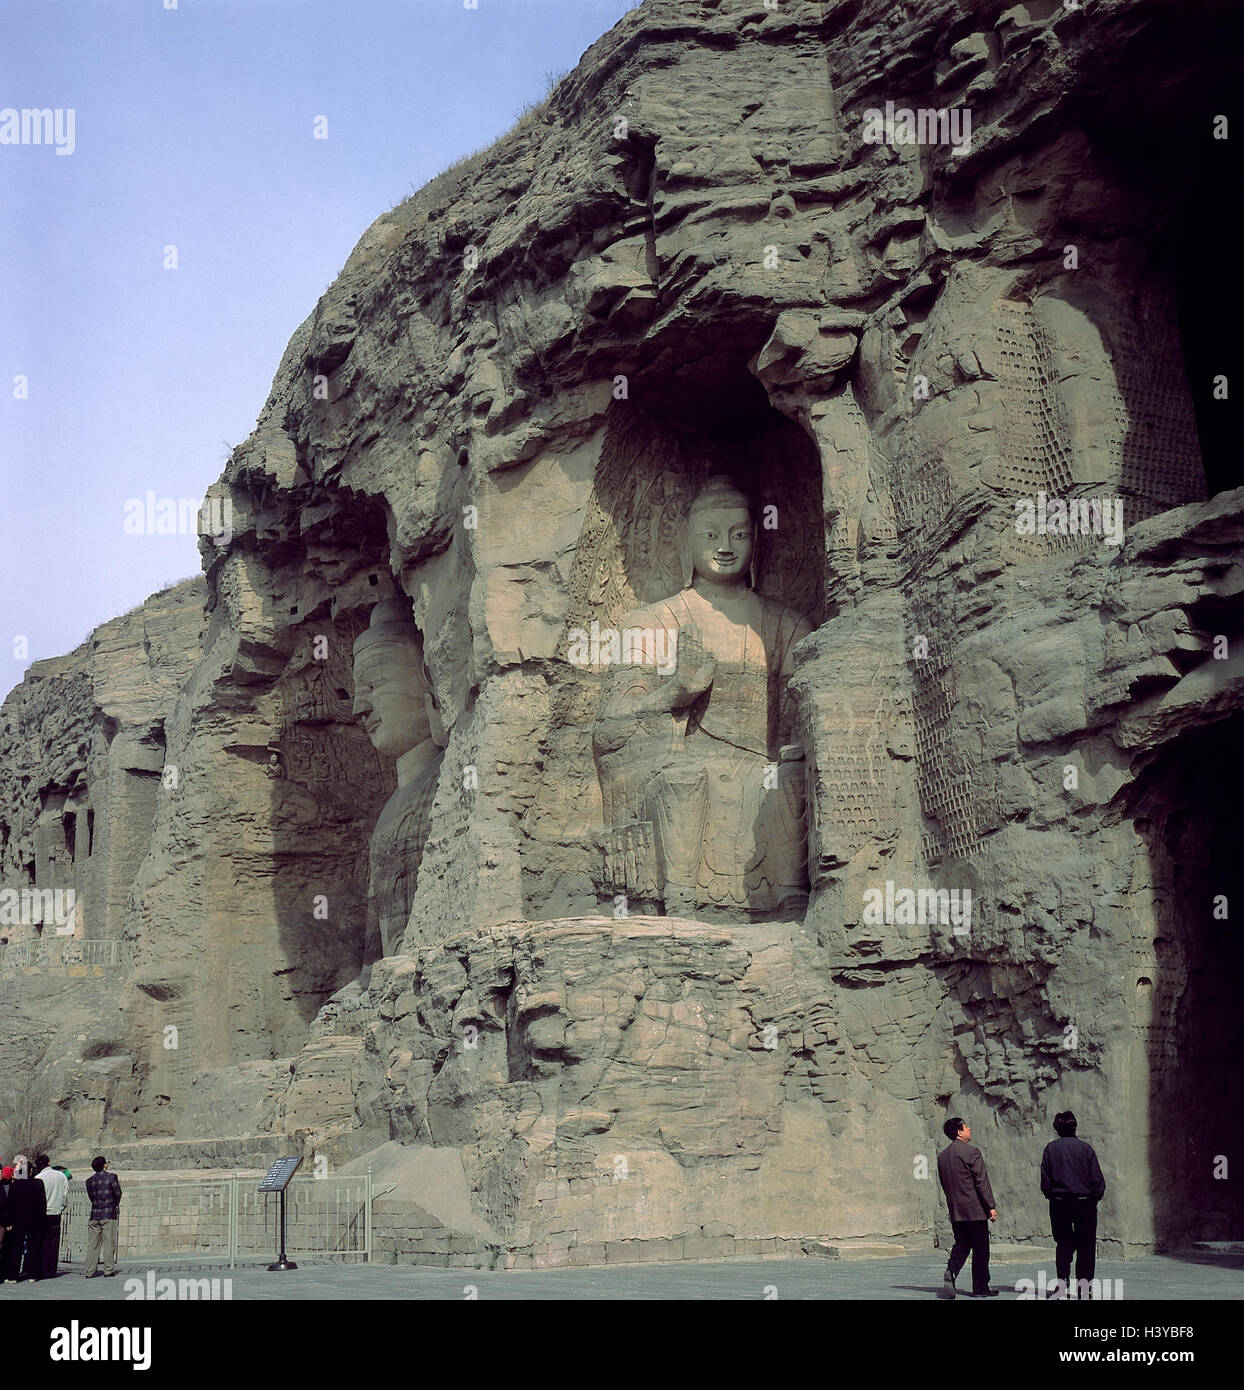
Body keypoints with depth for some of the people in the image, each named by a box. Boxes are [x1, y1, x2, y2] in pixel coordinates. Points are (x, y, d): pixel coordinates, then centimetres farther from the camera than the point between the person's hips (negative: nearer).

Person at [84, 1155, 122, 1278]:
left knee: (92, 1244, 6)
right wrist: (116, 1205, 14)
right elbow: (118, 1193, -4)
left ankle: (90, 1271, 4)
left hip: (94, 1214, 4)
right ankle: (109, 1270, 1)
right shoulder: (112, 1177, -5)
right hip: (109, 1214, -4)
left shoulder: (90, 1181, 8)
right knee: (109, 1243, 1)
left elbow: (91, 1197, 11)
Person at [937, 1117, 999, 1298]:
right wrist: (991, 1206, -11)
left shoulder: (942, 1156, 10)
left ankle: (951, 1272, -11)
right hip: (974, 1209, -6)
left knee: (961, 1244, 13)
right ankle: (980, 1288, 7)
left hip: (955, 1210, 6)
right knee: (980, 1248, 3)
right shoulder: (972, 1152, -12)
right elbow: (982, 1182, -14)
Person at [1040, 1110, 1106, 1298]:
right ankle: (1084, 1280, 5)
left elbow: (1045, 1179, -3)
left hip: (1059, 1203, 1)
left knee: (1063, 1243, 7)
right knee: (1086, 1243, 9)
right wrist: (1095, 1197, 10)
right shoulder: (1086, 1148, -1)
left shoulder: (1051, 1148, 0)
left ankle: (1062, 1283, -1)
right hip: (1085, 1202, -1)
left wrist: (1051, 1196, 10)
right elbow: (1097, 1179, -3)